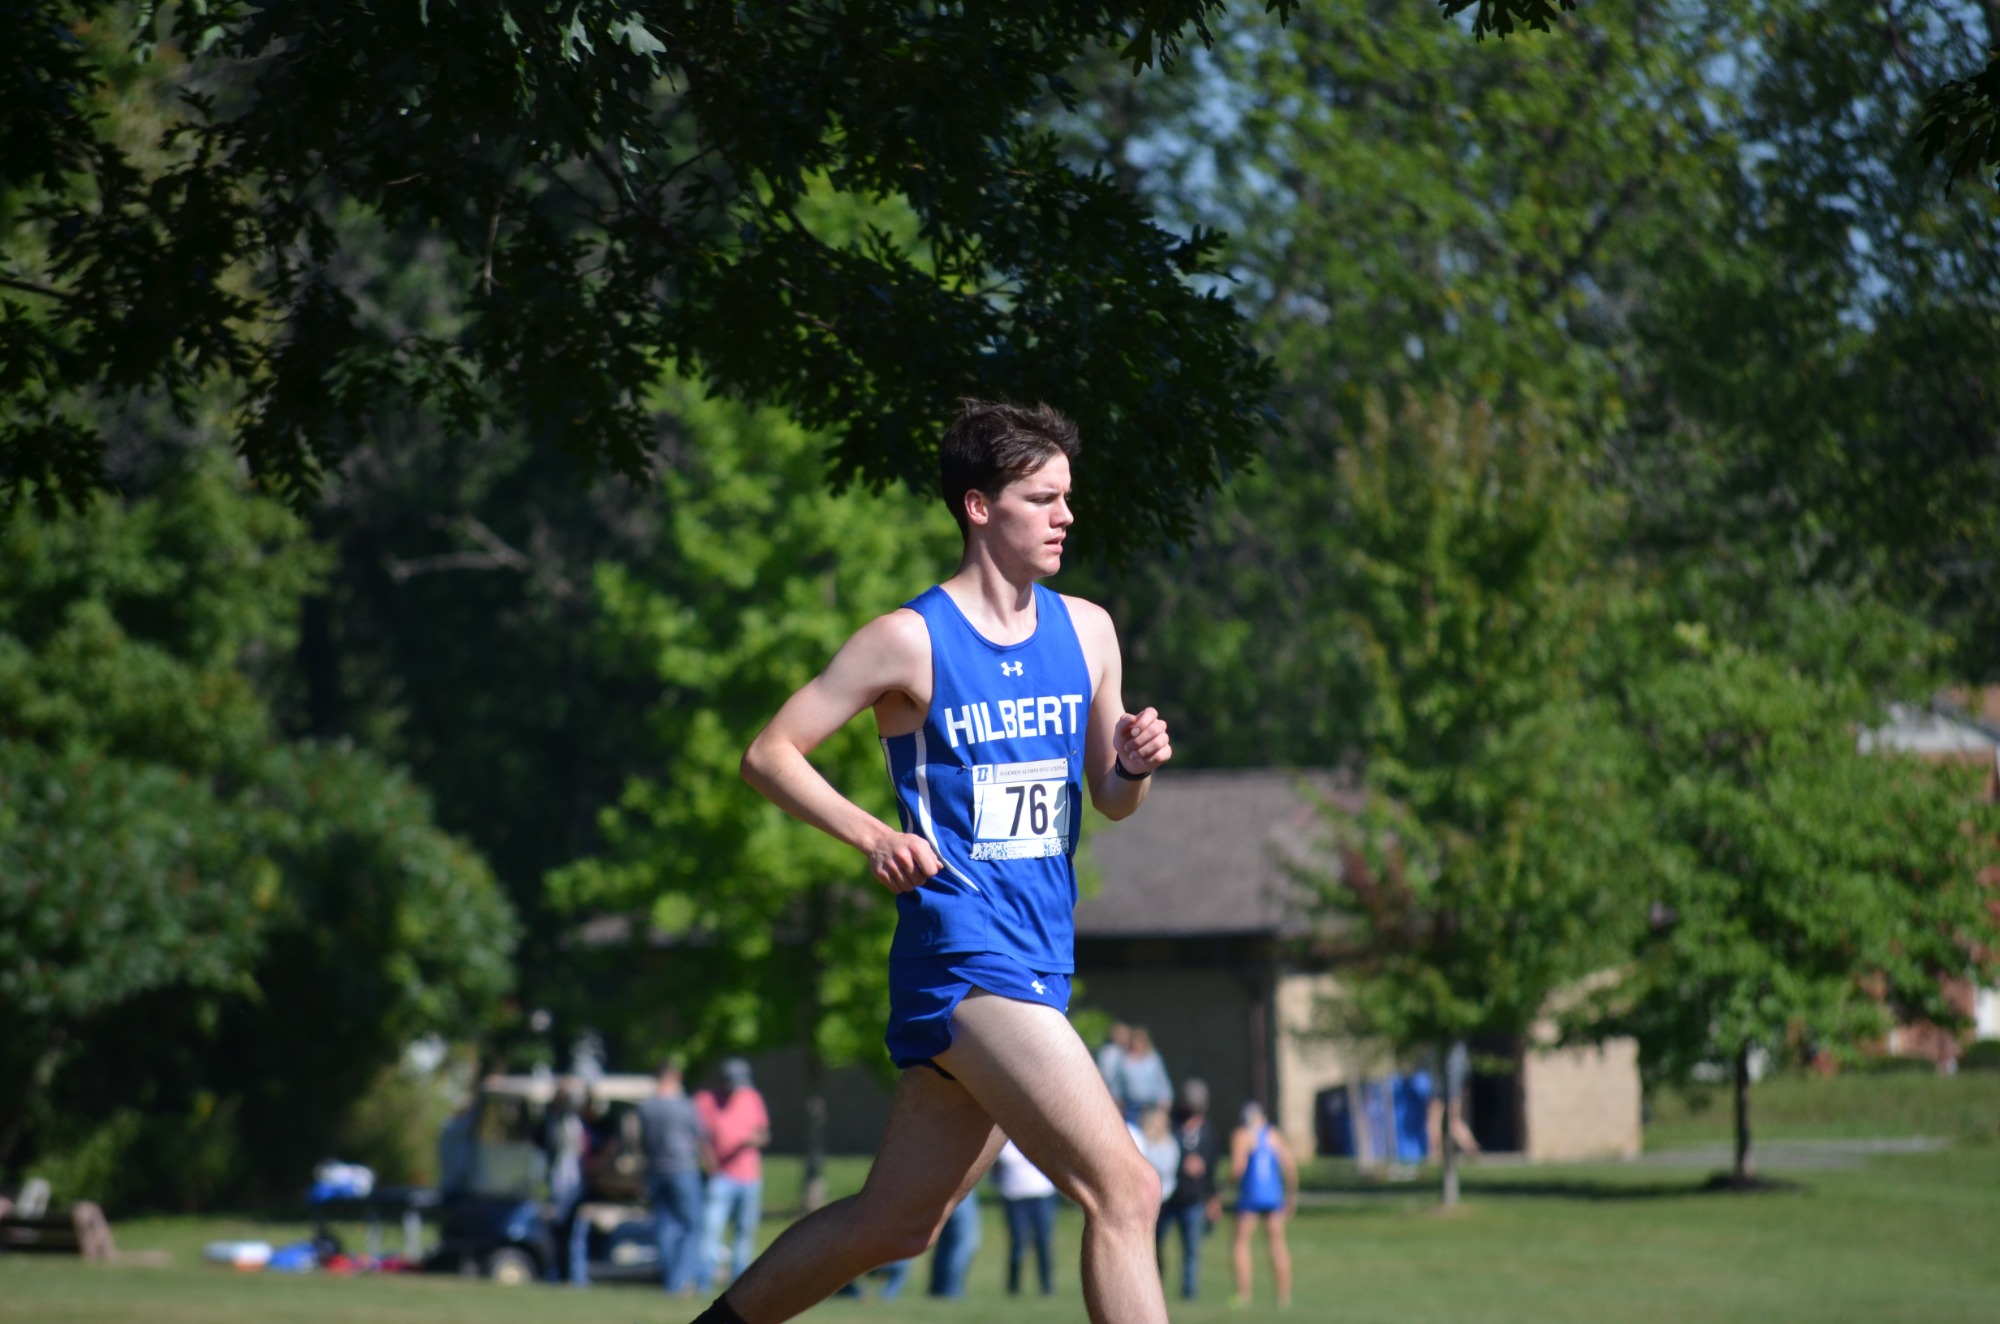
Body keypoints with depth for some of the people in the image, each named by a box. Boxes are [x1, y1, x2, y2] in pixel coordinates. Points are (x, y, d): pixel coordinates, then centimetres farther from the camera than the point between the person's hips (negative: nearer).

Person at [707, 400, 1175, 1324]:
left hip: (1038, 962, 8)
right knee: (1124, 1192, -16)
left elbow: (1108, 802, 18)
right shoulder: (911, 641, -7)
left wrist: (1131, 766, -5)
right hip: (964, 958, -8)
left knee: (894, 1224, 13)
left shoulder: (1086, 631, 12)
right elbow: (769, 754, -3)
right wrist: (872, 834, -17)